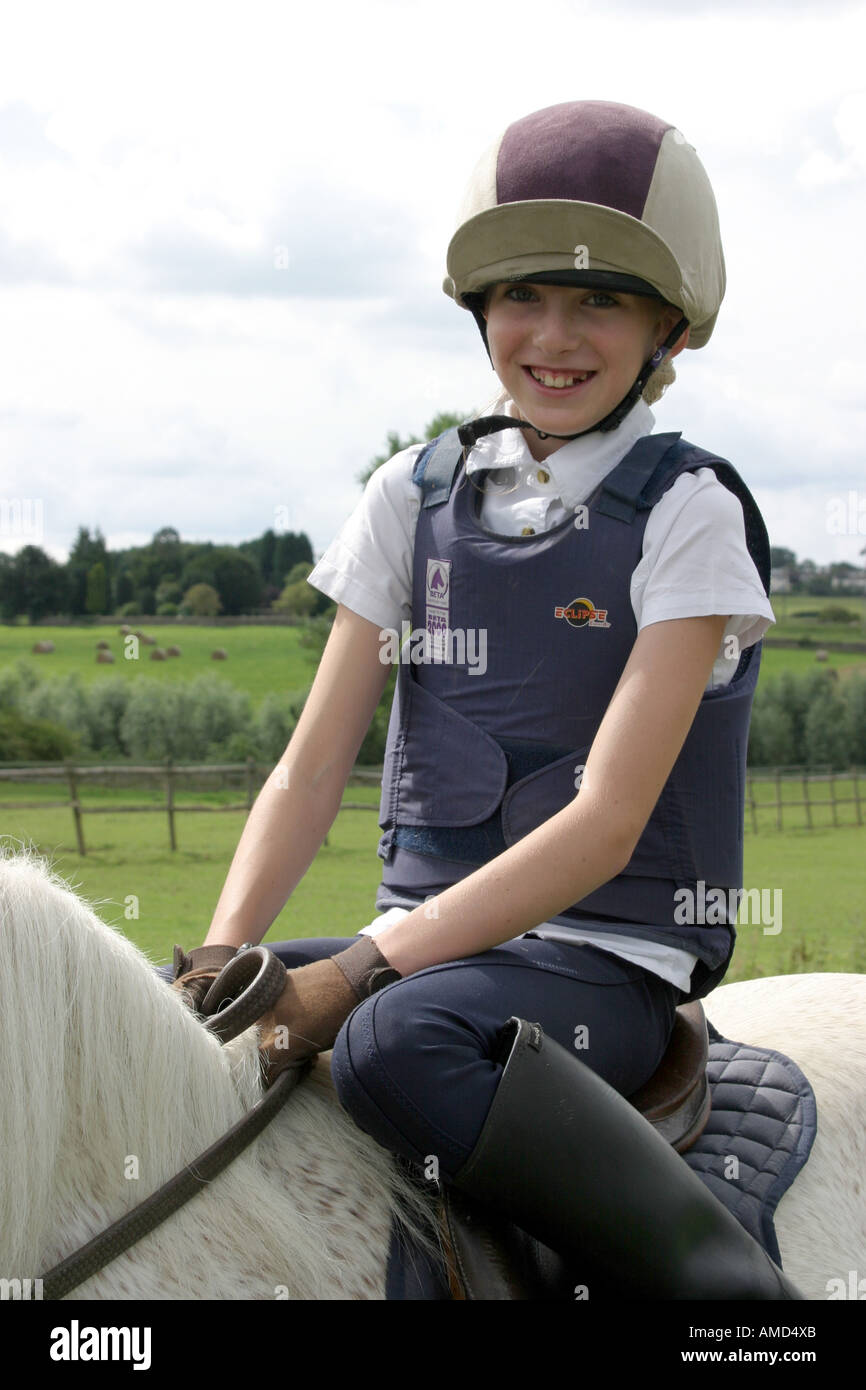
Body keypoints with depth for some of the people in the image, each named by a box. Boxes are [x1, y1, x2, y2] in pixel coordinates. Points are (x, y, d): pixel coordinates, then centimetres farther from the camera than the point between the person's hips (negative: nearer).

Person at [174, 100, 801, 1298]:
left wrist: (360, 972, -23)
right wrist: (226, 956, -12)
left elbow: (606, 823, -15)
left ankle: (742, 1287, -29)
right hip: (430, 934, 5)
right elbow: (314, 767, 6)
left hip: (608, 955, -5)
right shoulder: (419, 495, 9)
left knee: (396, 1042, -36)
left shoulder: (686, 513, -6)